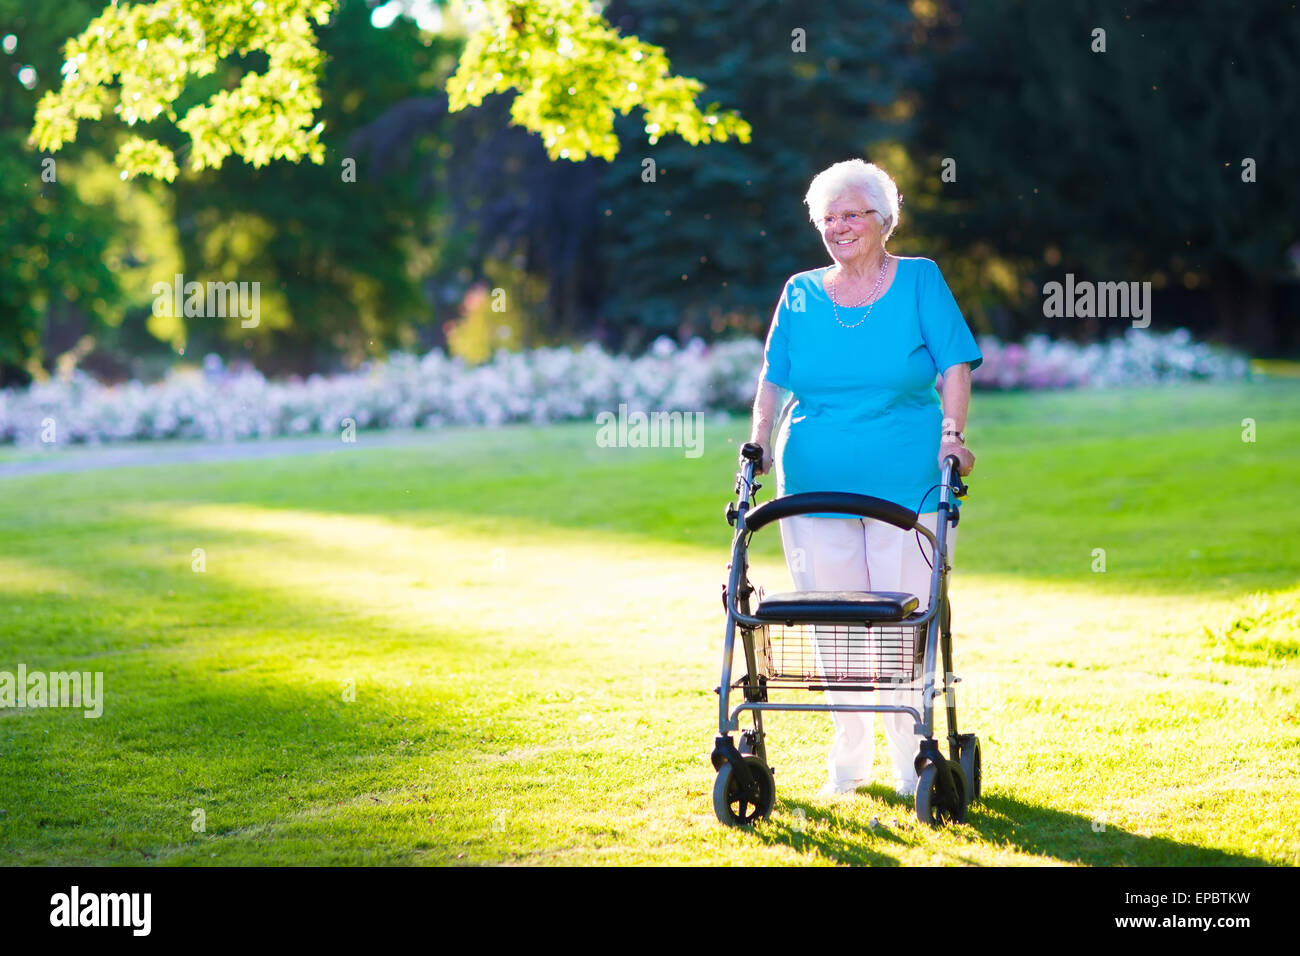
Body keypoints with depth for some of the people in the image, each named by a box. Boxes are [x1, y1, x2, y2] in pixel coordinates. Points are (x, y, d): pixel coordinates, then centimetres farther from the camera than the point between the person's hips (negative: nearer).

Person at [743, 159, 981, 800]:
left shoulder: (919, 281, 4)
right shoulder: (801, 295, 10)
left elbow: (955, 364, -1)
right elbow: (773, 377, 9)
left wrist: (952, 432, -14)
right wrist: (760, 439, -6)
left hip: (907, 483, -2)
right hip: (814, 482, 2)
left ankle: (911, 750, 12)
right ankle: (849, 756, 16)